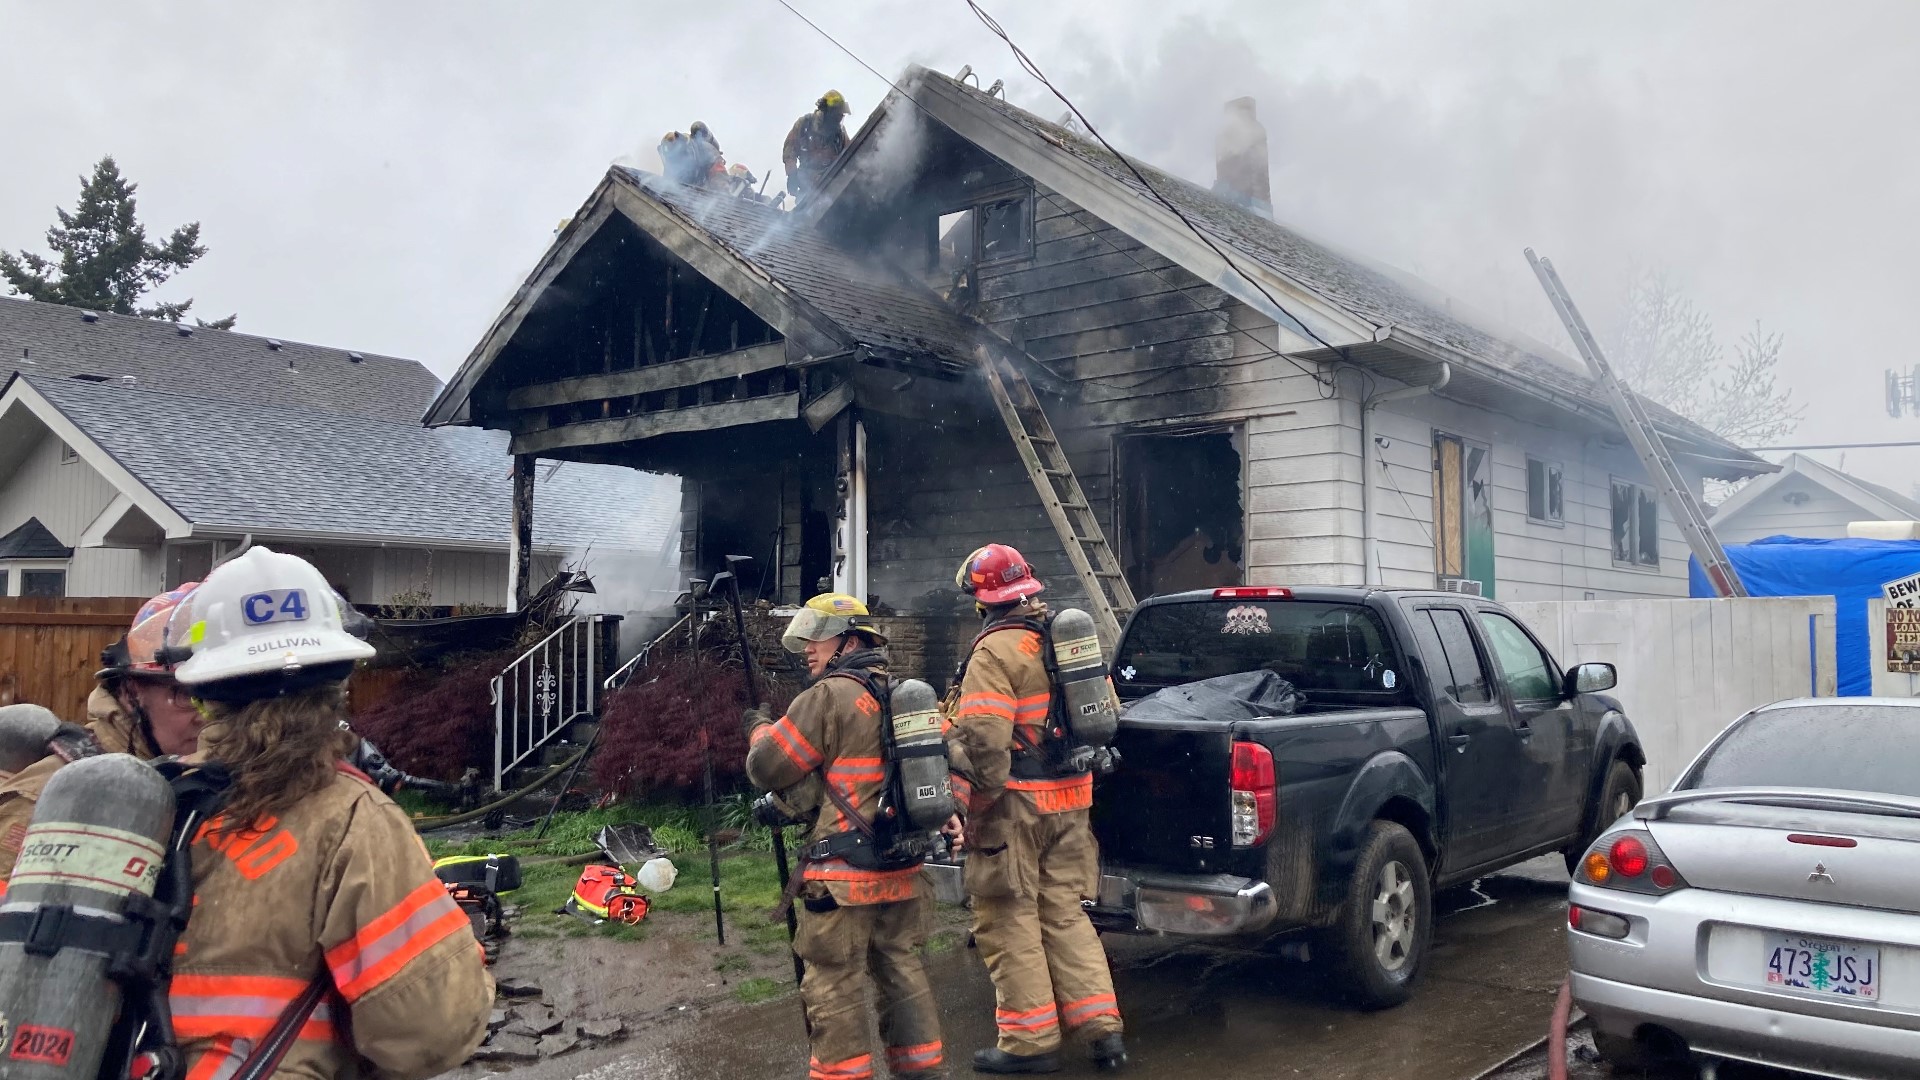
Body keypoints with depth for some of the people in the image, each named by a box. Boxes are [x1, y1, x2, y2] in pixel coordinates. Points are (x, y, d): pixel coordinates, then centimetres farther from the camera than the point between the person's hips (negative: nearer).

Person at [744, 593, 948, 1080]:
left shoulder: (830, 696, -14)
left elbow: (767, 767, -8)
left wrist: (761, 727, 9)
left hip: (844, 875, -8)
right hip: (902, 868, 8)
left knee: (835, 987, 2)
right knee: (902, 972, 17)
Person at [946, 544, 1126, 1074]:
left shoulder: (996, 650, -14)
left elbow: (982, 737, -23)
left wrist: (977, 800, -13)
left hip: (1016, 805, -8)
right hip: (1070, 800, 8)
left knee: (1010, 921, 3)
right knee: (1065, 913, 15)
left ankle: (1030, 1042, 10)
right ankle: (1102, 1028, 14)